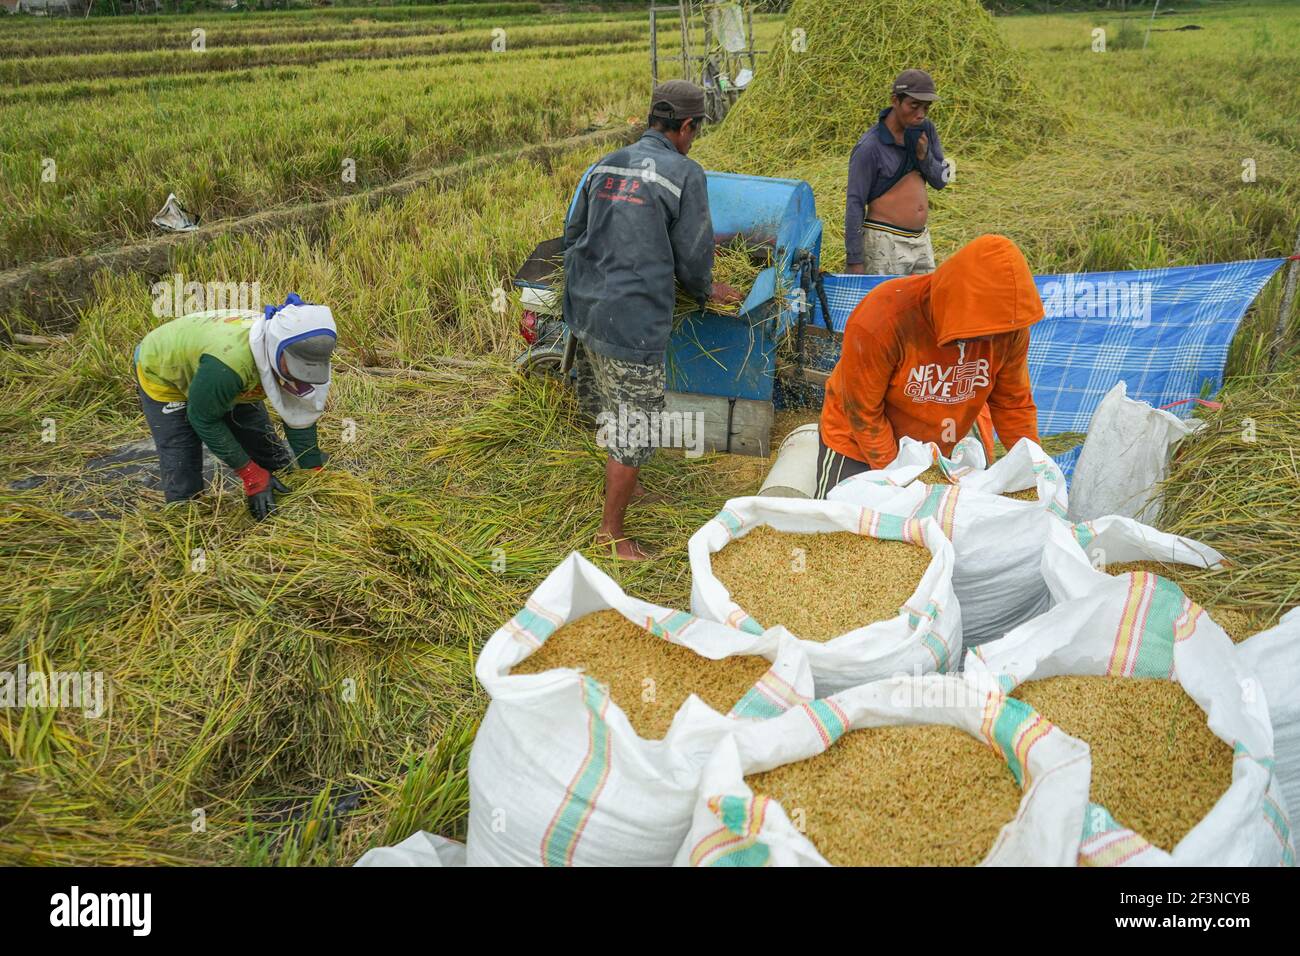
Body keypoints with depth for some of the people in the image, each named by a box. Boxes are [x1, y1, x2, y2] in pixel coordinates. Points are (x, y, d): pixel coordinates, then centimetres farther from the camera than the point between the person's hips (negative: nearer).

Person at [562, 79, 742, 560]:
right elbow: (693, 255, -4)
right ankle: (611, 532, 15)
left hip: (585, 310, 7)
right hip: (633, 322, -7)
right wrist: (707, 290, 17)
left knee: (610, 411, 25)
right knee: (634, 427, 5)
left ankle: (619, 483, 47)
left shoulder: (604, 165, 11)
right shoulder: (685, 173, -8)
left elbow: (573, 234, 18)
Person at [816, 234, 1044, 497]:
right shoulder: (882, 320, -35)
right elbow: (863, 413, -24)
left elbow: (1014, 404, -6)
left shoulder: (1010, 328, -21)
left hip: (953, 445, 4)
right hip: (862, 443, -4)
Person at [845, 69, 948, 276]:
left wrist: (925, 156, -10)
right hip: (885, 243, -7)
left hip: (921, 240, 7)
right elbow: (855, 204, -13)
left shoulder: (925, 130, 5)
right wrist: (855, 262, -16)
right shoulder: (870, 147, -14)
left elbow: (941, 181, 12)